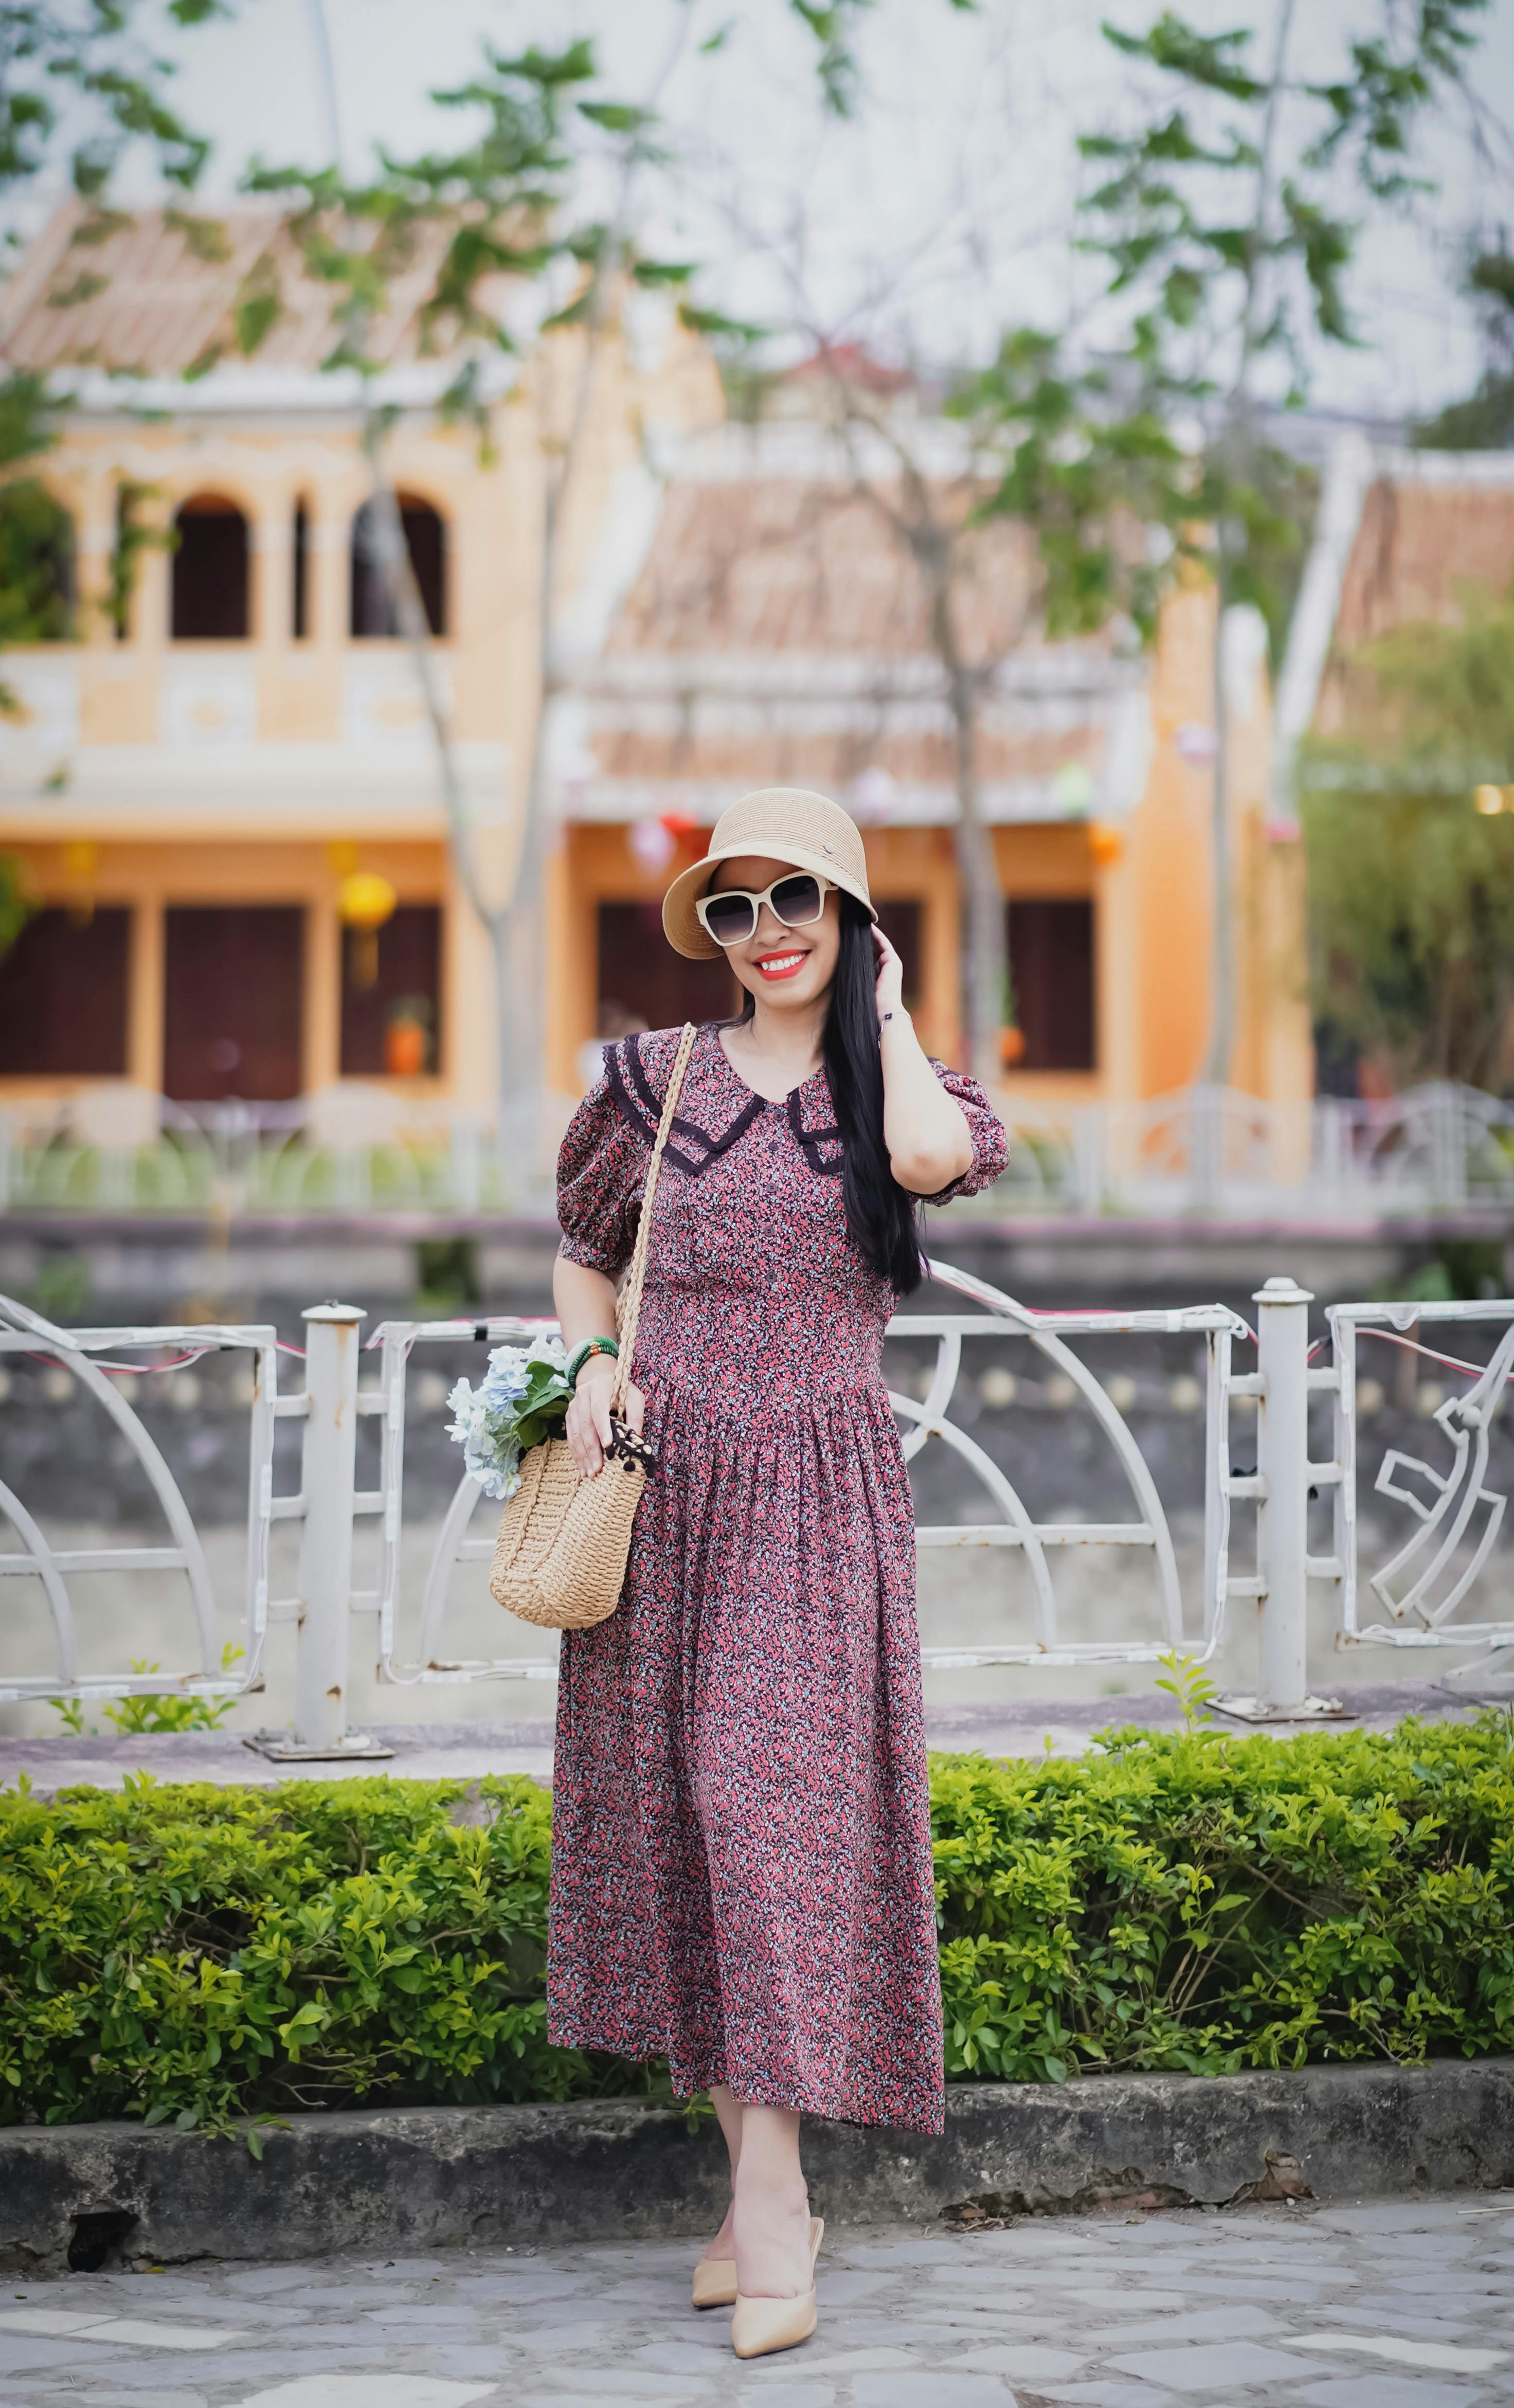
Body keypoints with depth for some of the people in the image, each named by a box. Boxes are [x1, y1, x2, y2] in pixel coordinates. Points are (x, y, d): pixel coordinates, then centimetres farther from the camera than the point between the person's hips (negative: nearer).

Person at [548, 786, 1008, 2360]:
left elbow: (935, 1157, -21)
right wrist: (592, 1362, 0)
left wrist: (884, 1012, -4)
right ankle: (760, 2184, 12)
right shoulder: (657, 1081, 8)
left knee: (778, 1800, -12)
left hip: (820, 1495, -2)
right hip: (664, 1480, 3)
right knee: (674, 1813, 2)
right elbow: (584, 1254, 20)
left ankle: (770, 2194, -11)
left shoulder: (895, 1082, 4)